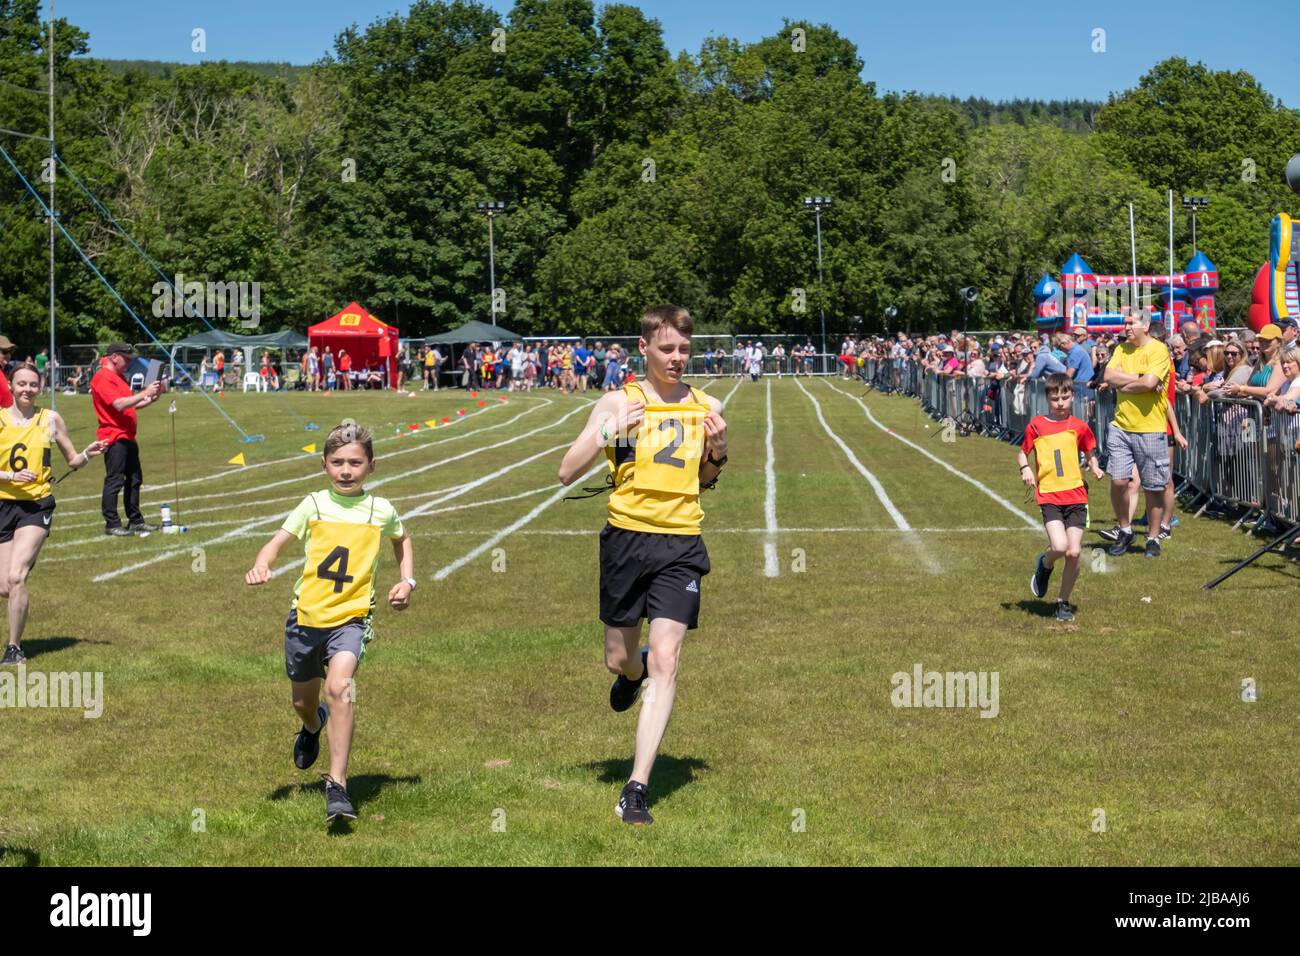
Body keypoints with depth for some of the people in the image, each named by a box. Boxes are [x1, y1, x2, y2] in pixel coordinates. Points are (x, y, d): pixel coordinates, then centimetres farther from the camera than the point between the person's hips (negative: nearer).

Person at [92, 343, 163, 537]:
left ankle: (135, 521, 20)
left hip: (127, 437, 10)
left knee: (134, 479, 13)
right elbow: (119, 404, -23)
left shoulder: (119, 377, 20)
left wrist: (152, 398, 9)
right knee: (114, 481, -7)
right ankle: (111, 525, -4)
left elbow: (132, 405, 24)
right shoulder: (103, 378, -12)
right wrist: (145, 393, -20)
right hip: (114, 438, -10)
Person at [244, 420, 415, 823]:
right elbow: (279, 539, -6)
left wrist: (407, 582, 9)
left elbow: (402, 540, 21)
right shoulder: (314, 505, -1)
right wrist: (261, 566, -27)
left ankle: (337, 786, -23)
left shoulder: (381, 510, 1)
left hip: (351, 617, -2)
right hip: (306, 614, 2)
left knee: (339, 686, -26)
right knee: (302, 701, 16)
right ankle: (313, 727, 56)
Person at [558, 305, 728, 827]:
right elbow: (566, 473, -6)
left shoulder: (707, 407, 6)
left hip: (681, 545, 0)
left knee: (665, 661, -10)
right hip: (627, 538, 0)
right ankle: (633, 674, 53)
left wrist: (716, 454, -2)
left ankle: (636, 789, -7)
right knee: (619, 658, 12)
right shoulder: (618, 402, -2)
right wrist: (607, 434, -20)